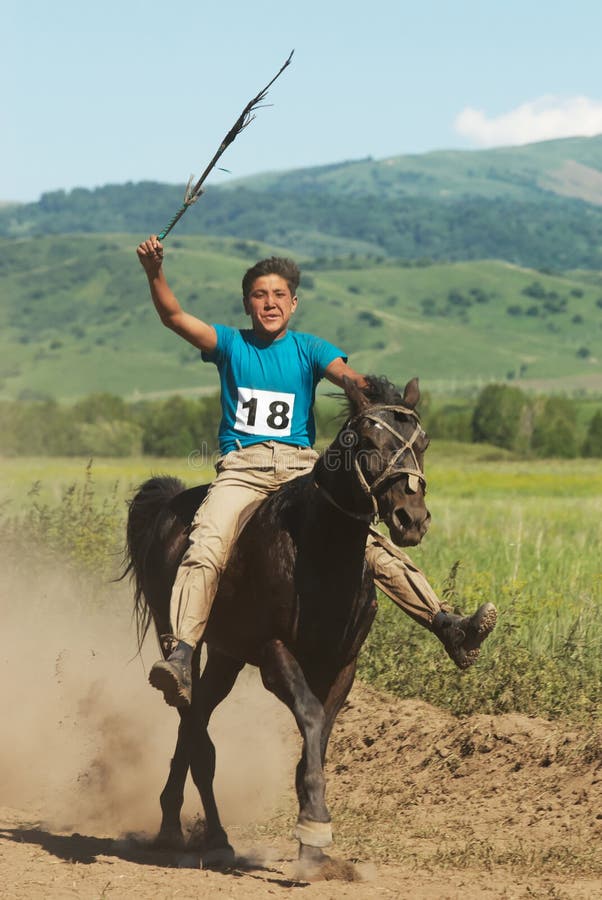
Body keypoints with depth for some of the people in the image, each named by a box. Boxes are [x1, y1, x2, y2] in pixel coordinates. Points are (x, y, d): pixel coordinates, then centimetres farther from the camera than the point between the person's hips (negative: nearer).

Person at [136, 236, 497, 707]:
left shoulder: (308, 349, 13)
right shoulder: (230, 345, 12)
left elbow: (348, 376, -5)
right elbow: (174, 316, -1)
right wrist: (155, 273, -19)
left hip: (301, 466, 1)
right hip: (242, 467, -1)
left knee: (372, 542, -15)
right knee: (206, 547, -27)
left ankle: (447, 626, -20)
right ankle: (180, 656, -38)